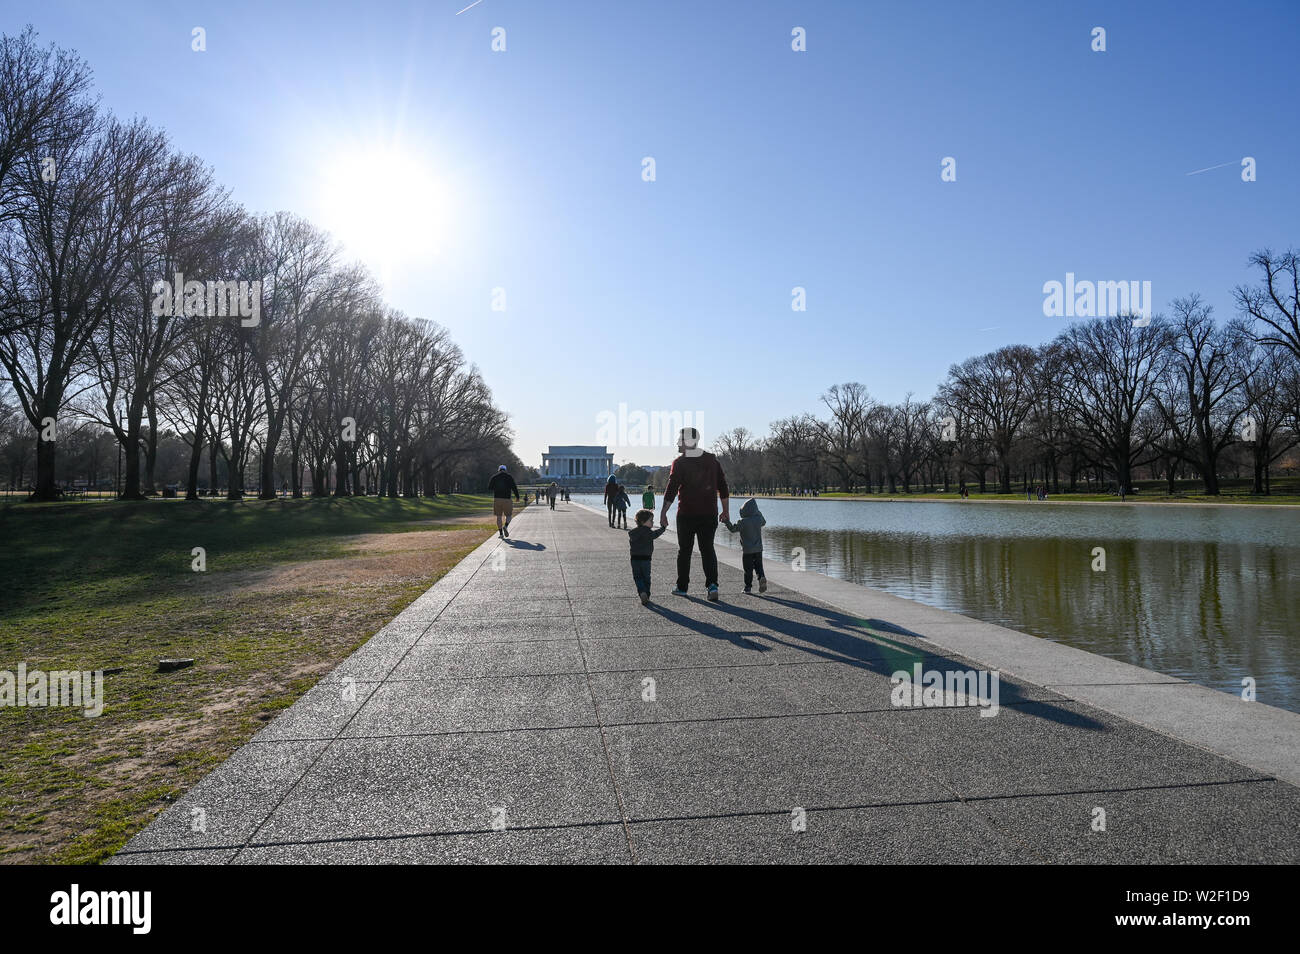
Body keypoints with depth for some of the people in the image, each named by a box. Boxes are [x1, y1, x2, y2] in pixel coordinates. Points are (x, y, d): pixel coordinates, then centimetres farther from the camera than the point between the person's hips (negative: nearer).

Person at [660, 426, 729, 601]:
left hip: (686, 515, -3)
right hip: (709, 514, 3)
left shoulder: (679, 463, -8)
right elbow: (723, 487, 7)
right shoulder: (712, 460, 5)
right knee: (708, 549, 9)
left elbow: (671, 490, -12)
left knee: (684, 550, 11)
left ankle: (682, 587, 18)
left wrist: (663, 513, -6)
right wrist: (726, 510, 14)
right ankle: (712, 585, -8)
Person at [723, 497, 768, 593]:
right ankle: (762, 577, -14)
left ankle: (748, 586, 8)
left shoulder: (742, 522, -16)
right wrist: (759, 513, 29)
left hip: (747, 550, -4)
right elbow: (764, 522, 22)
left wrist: (726, 521, 4)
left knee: (748, 569, 4)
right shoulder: (759, 519, -2)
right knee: (758, 566, 13)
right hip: (758, 549, 4)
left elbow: (733, 529, -7)